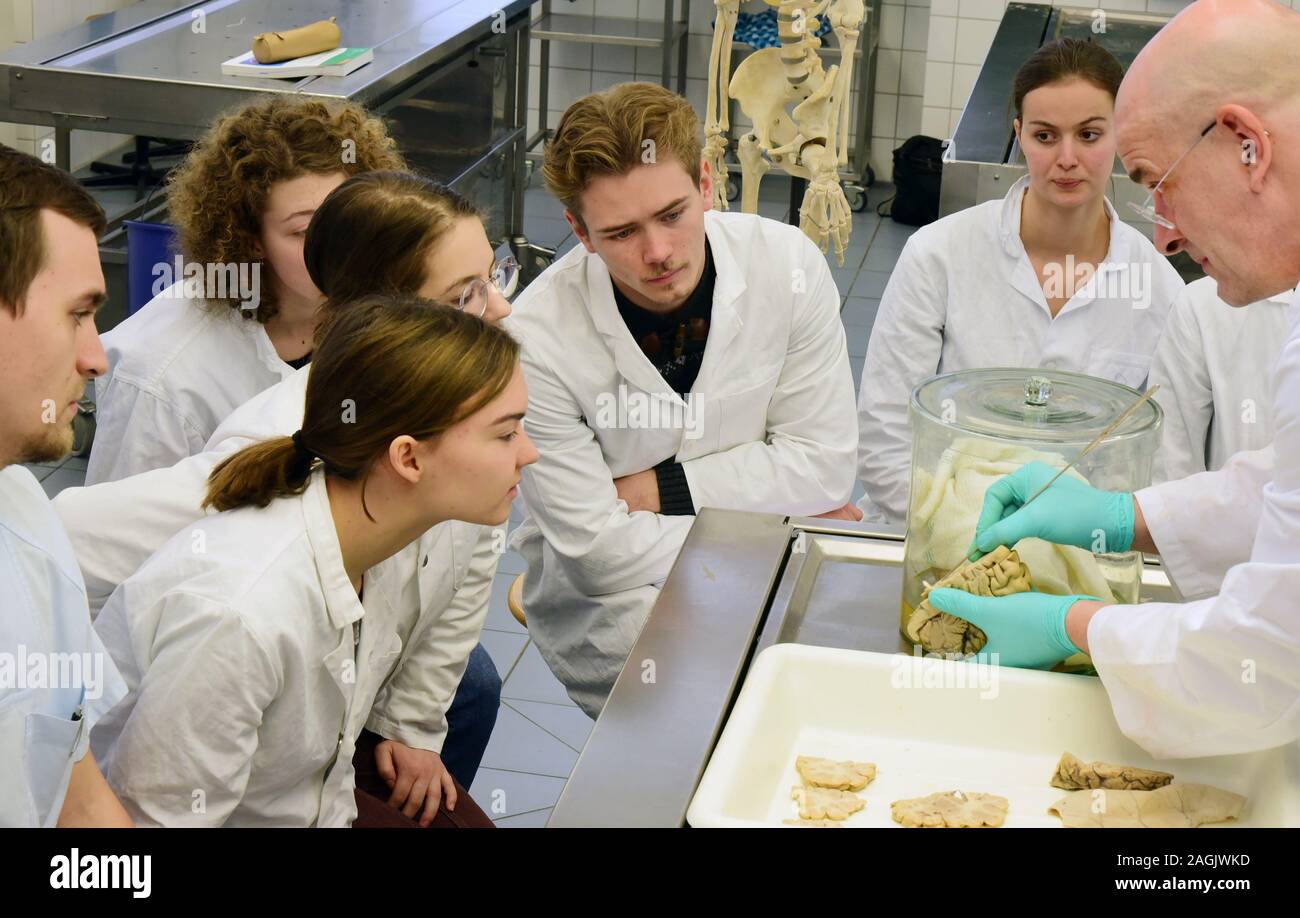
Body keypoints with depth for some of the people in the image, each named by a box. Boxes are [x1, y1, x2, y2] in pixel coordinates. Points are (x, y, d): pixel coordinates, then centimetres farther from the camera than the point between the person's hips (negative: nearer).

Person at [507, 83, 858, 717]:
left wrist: (659, 489, -14)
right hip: (612, 599, -4)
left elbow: (824, 462, -5)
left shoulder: (788, 266, -11)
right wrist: (787, 518, -12)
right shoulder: (536, 340, -21)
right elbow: (602, 553, -18)